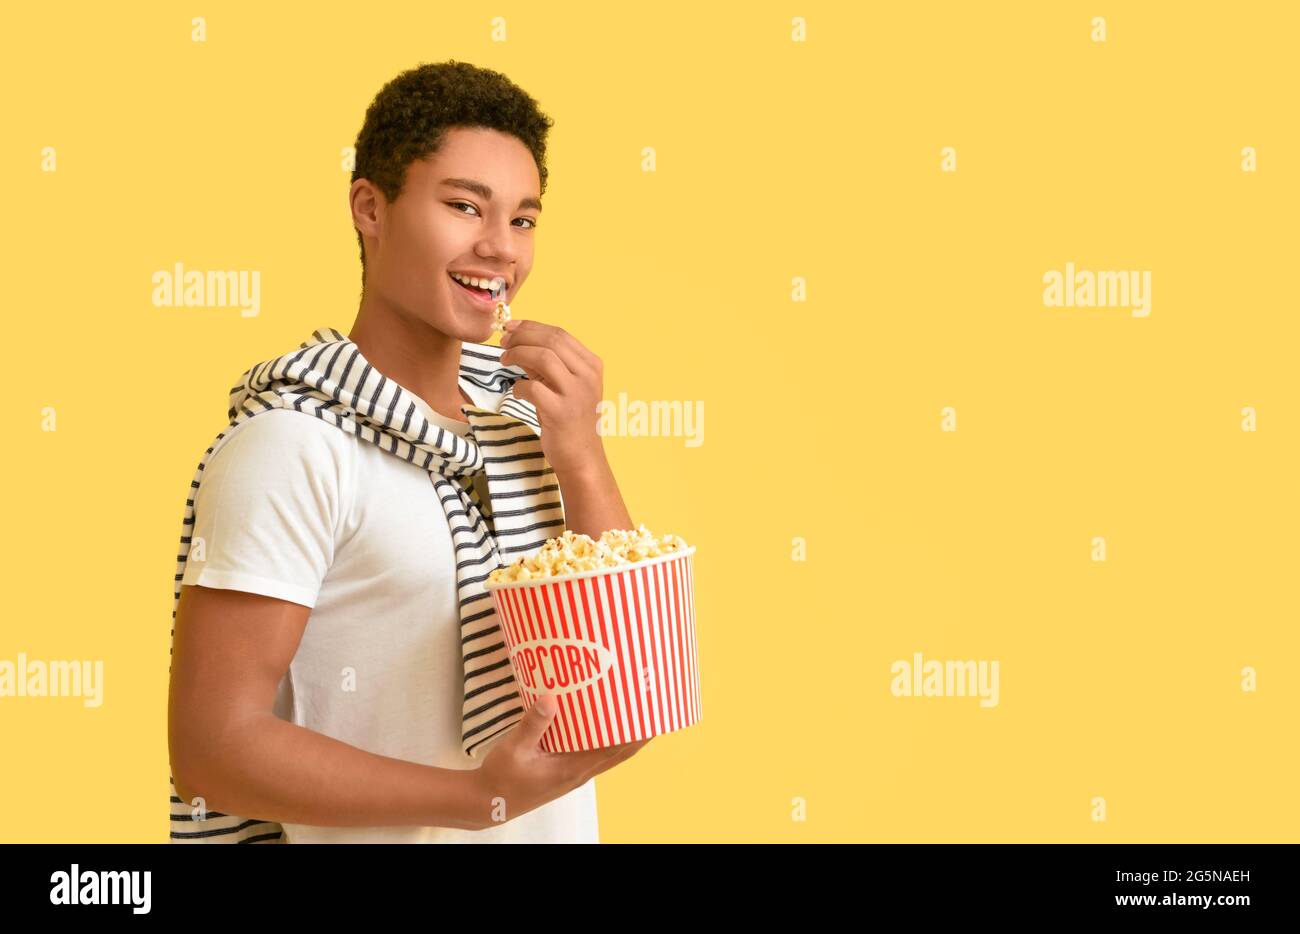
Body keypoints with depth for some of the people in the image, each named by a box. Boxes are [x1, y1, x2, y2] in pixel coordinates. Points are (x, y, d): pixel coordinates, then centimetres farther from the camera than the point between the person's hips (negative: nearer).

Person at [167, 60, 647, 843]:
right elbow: (212, 746, -22)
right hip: (382, 835, -6)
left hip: (556, 825, 6)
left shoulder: (529, 416, 0)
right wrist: (485, 798, -29)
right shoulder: (295, 446, -19)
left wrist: (582, 459, -17)